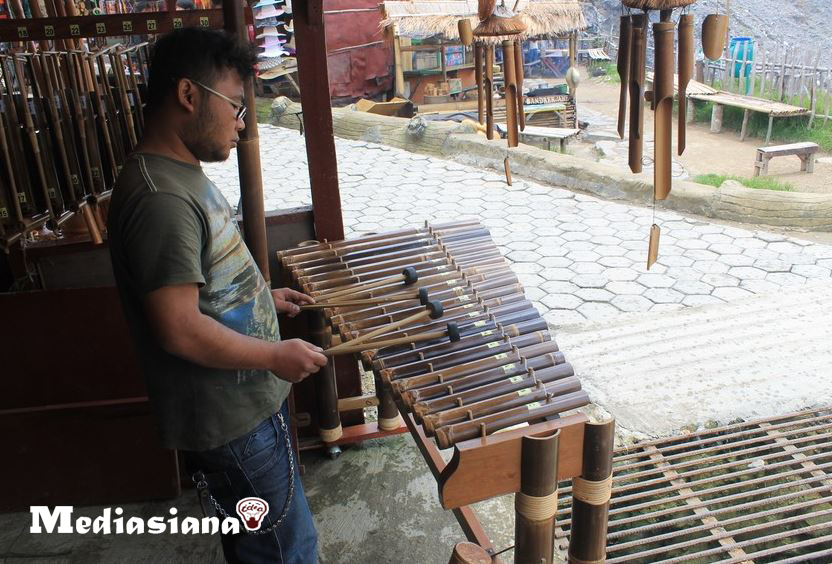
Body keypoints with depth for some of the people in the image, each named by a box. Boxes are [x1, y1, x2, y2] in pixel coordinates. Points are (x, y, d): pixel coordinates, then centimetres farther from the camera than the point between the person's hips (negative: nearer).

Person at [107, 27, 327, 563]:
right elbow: (179, 330, -29)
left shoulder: (181, 176, 6)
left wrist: (262, 296, 11)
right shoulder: (159, 198, -27)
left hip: (251, 400, 10)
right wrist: (275, 355, -19)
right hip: (229, 423, -10)